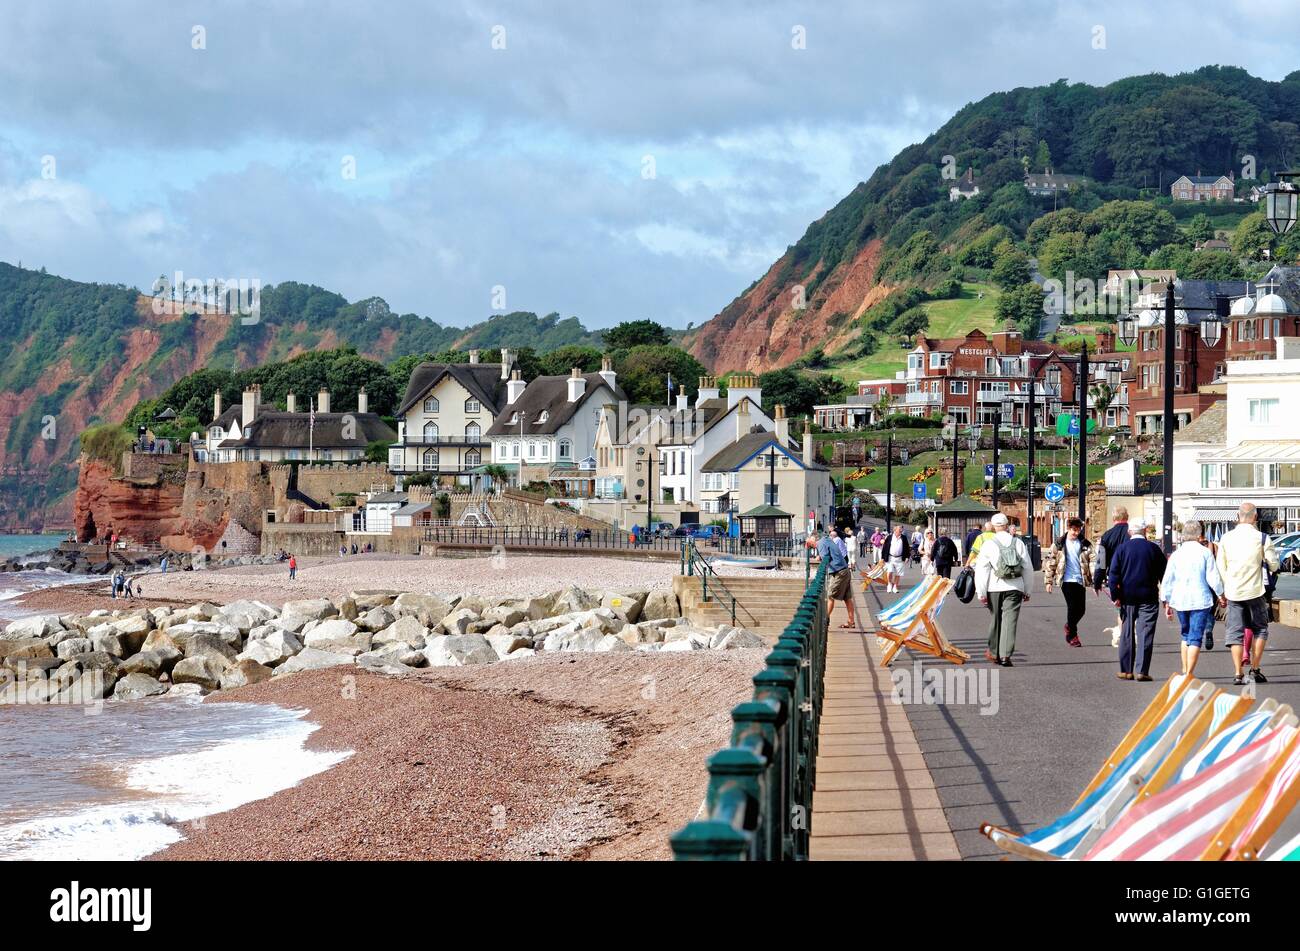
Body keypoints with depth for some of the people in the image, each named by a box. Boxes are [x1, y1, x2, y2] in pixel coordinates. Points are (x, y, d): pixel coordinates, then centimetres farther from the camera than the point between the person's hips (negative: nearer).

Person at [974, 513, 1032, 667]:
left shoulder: (988, 544, -2)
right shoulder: (1018, 543, 5)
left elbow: (982, 570, -4)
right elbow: (1027, 568, 9)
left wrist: (981, 593, -1)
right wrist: (1027, 590, 18)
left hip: (995, 587, 0)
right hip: (1015, 587, 1)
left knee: (995, 619, 14)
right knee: (1010, 620, -3)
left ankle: (994, 652, 25)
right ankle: (1005, 655, -12)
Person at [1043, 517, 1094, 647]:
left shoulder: (1085, 544, 7)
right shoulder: (1059, 544, 3)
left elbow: (1092, 562, 1)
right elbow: (1049, 562, 6)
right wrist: (1048, 581, 2)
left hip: (1080, 580, 3)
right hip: (1067, 580, -3)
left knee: (1081, 608, 5)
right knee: (1072, 606, -12)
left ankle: (1069, 626, 34)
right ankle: (1072, 635, 2)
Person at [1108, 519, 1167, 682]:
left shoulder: (1122, 548, -2)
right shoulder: (1153, 548, -2)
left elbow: (1113, 573, -5)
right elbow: (1163, 573, 2)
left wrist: (1115, 595, -3)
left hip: (1127, 597, 1)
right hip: (1149, 598, -1)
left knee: (1127, 634, 10)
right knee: (1145, 633, -1)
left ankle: (1126, 670, 13)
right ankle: (1141, 671, -7)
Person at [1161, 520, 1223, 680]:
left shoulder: (1176, 554, 3)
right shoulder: (1205, 553, -5)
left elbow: (1167, 581, 4)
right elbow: (1213, 578, -6)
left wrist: (1166, 603, 12)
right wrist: (1221, 594, 10)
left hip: (1180, 601, 3)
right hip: (1201, 601, -3)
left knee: (1186, 635, 20)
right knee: (1195, 638, -3)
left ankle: (1185, 670, 20)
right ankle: (1189, 674, -11)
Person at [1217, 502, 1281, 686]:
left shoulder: (1226, 538, 2)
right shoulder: (1261, 538, -6)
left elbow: (1220, 567, 6)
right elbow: (1274, 565, -1)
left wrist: (1224, 590, 15)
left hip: (1233, 592, 2)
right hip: (1255, 590, -2)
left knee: (1235, 631, 5)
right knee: (1260, 629, 13)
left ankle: (1238, 673, -1)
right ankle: (1255, 669, 9)